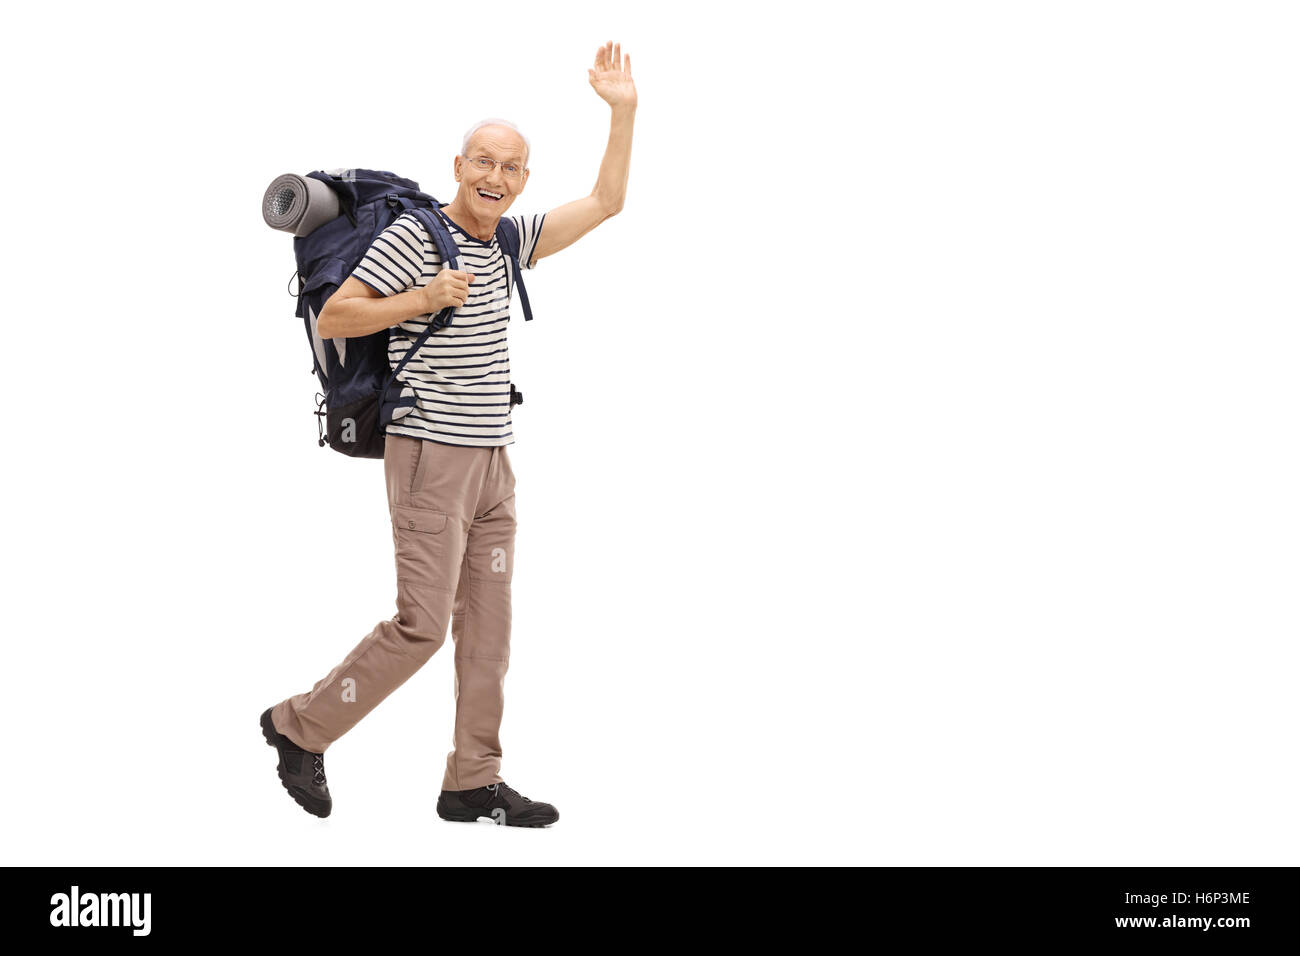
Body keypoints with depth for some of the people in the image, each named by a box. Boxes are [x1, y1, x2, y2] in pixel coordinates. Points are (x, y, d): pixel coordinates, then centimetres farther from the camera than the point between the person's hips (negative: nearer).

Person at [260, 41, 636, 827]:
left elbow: (606, 203, 16)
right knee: (423, 625, -9)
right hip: (431, 458, -7)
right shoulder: (413, 235, -10)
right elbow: (333, 318, -11)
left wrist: (624, 111, 8)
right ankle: (301, 727, 8)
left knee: (488, 627, 6)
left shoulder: (509, 240, 11)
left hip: (493, 462, 8)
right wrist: (423, 301, -21)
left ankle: (474, 784, 12)